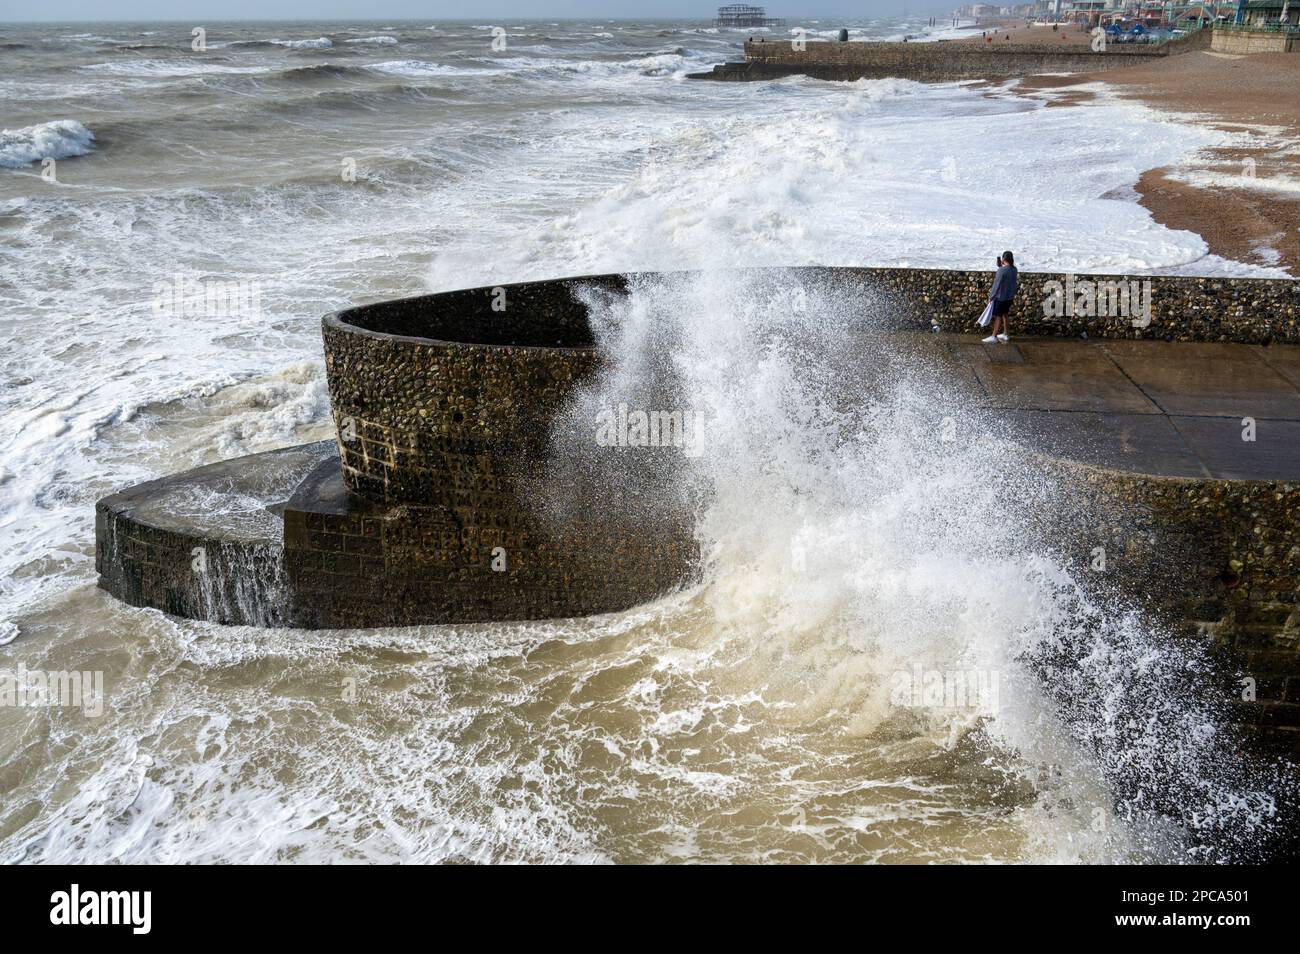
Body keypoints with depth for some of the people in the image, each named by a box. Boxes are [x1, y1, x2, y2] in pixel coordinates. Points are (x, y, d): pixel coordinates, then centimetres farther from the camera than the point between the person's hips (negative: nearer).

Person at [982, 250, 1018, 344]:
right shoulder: (1014, 269, 0)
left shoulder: (1002, 270, -24)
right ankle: (1005, 334, 27)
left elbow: (997, 284, -21)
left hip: (1000, 296, -7)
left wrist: (991, 296, -10)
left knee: (997, 316, 1)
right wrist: (1000, 266, 10)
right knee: (1004, 314, 19)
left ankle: (994, 336, 6)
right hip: (1009, 296, 7)